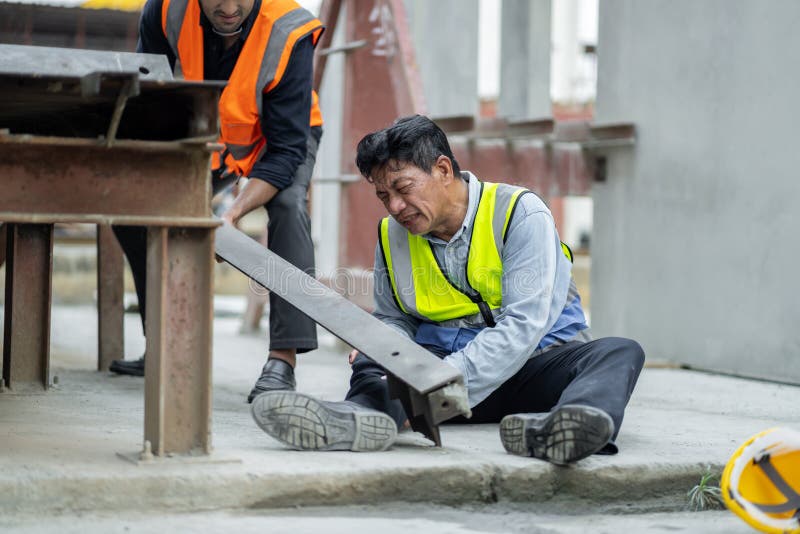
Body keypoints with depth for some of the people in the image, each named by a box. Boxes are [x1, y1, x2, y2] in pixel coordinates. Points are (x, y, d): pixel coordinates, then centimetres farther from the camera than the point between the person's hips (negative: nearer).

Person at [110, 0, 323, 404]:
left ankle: (283, 360, -32)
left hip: (284, 134, -4)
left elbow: (286, 149, -32)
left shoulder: (289, 35, -37)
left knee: (289, 207, -32)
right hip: (204, 136, 4)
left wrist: (234, 214, -44)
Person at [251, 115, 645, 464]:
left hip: (530, 364, -3)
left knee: (619, 353, -32)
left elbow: (523, 325, -21)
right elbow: (393, 319, 19)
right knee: (371, 360, -23)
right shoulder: (392, 235, 7)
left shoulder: (520, 213, -11)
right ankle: (363, 416, -59)